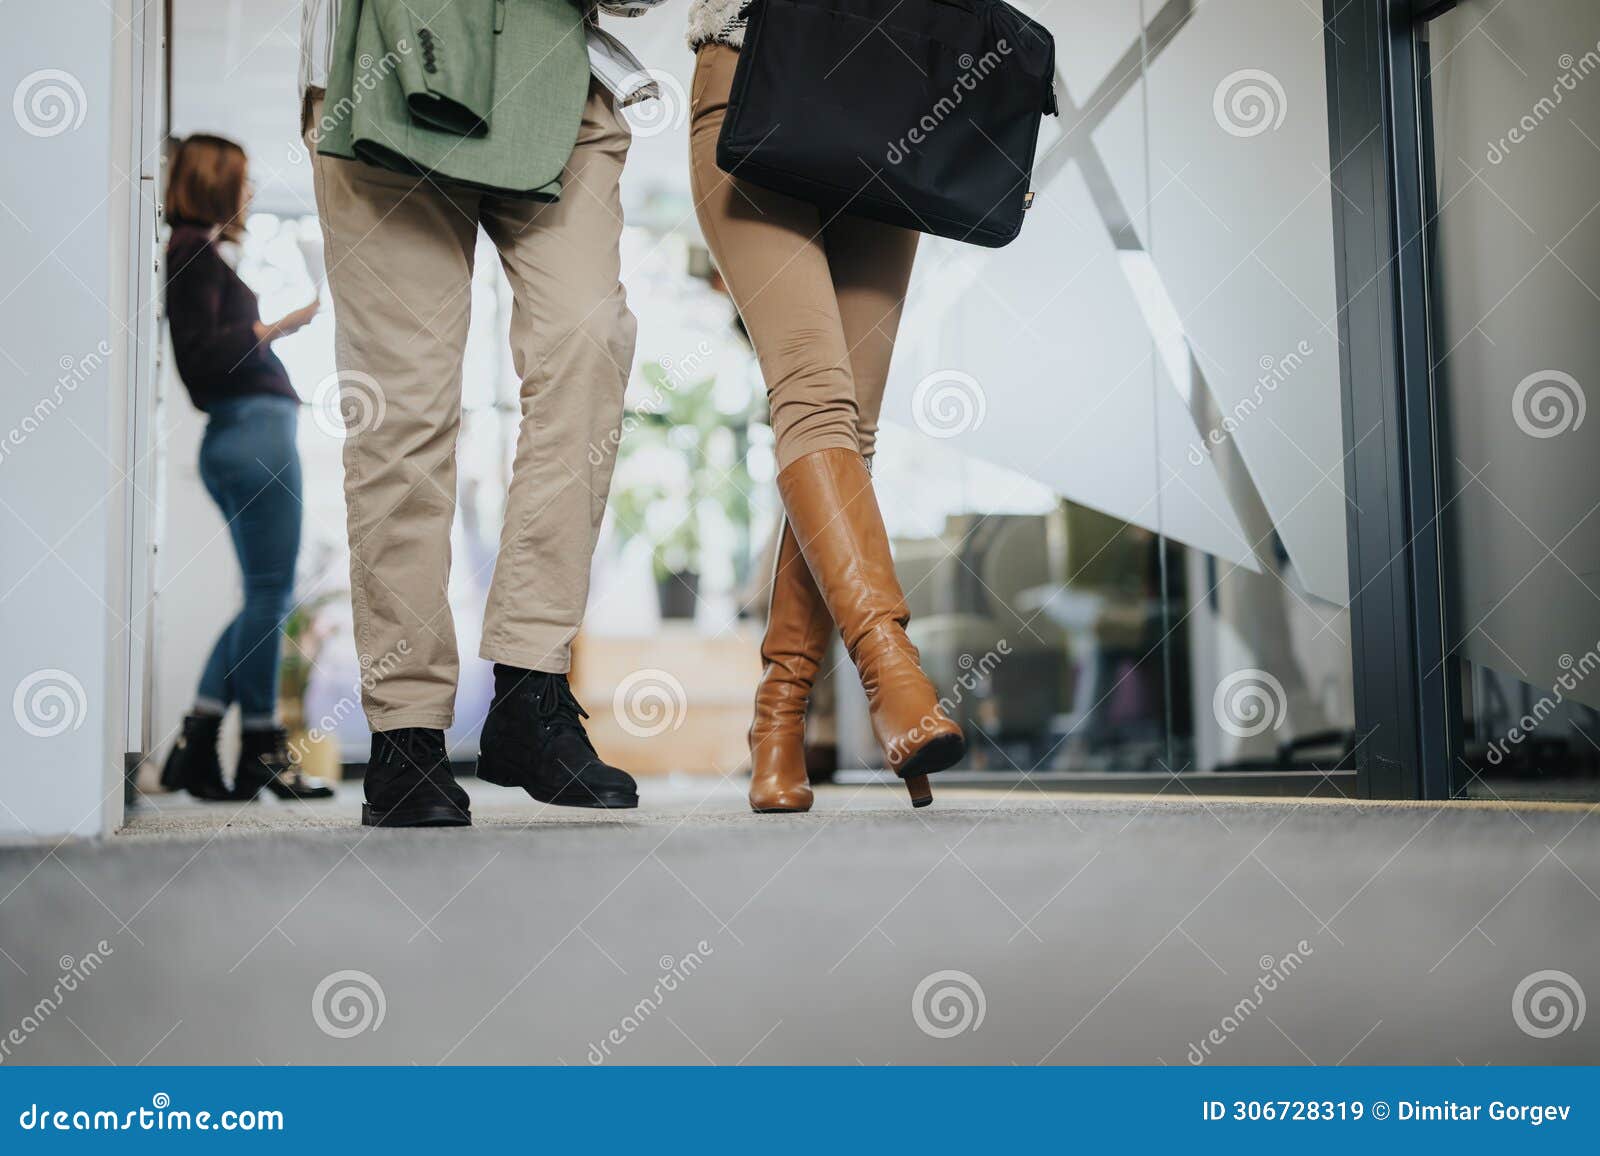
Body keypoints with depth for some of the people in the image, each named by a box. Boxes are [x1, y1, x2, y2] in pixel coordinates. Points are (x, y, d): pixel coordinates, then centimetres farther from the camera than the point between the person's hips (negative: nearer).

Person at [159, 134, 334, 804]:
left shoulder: (206, 253, 23)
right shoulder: (198, 251, -6)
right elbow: (200, 355, -15)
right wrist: (277, 327, -19)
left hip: (244, 436, 10)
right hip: (254, 428, -10)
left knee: (268, 594, 11)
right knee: (270, 591, -6)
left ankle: (194, 745, 9)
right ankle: (261, 754, -1)